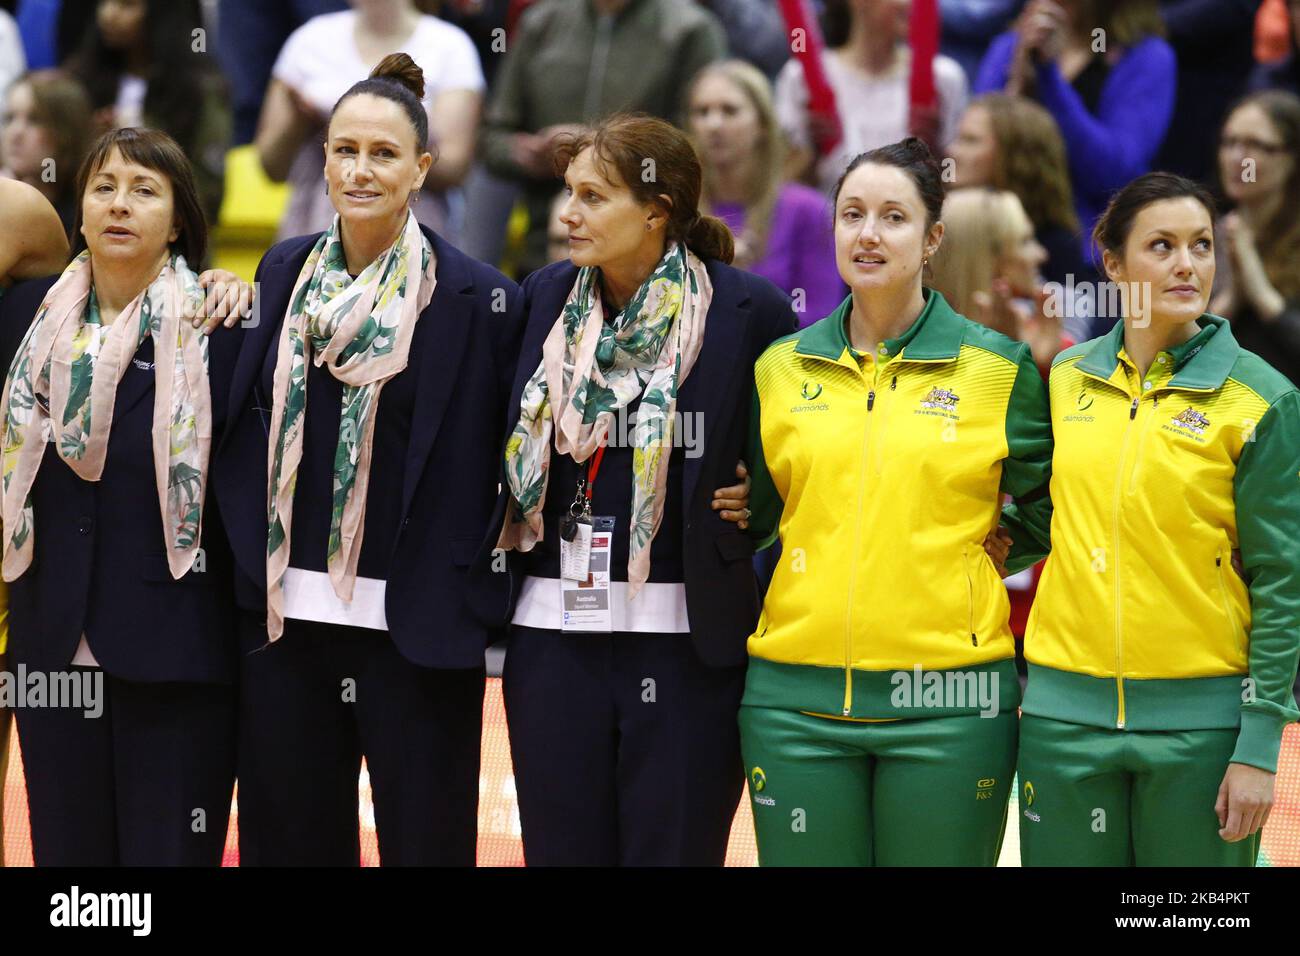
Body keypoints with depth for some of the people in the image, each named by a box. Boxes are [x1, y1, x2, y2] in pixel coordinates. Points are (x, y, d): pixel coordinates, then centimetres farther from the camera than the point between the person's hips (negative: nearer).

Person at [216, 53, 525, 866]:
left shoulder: (476, 297, -6)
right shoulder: (286, 271, 7)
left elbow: (488, 462, -3)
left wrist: (479, 599, -7)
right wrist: (246, 560, 10)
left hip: (415, 632, -4)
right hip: (284, 617, 4)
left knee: (424, 844, 3)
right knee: (289, 842, 11)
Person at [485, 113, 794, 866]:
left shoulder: (748, 309, -5)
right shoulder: (545, 298, 8)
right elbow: (509, 447, 20)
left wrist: (763, 501, -4)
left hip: (690, 643, -4)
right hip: (555, 633, 4)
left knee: (675, 851, 0)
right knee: (561, 851, 6)